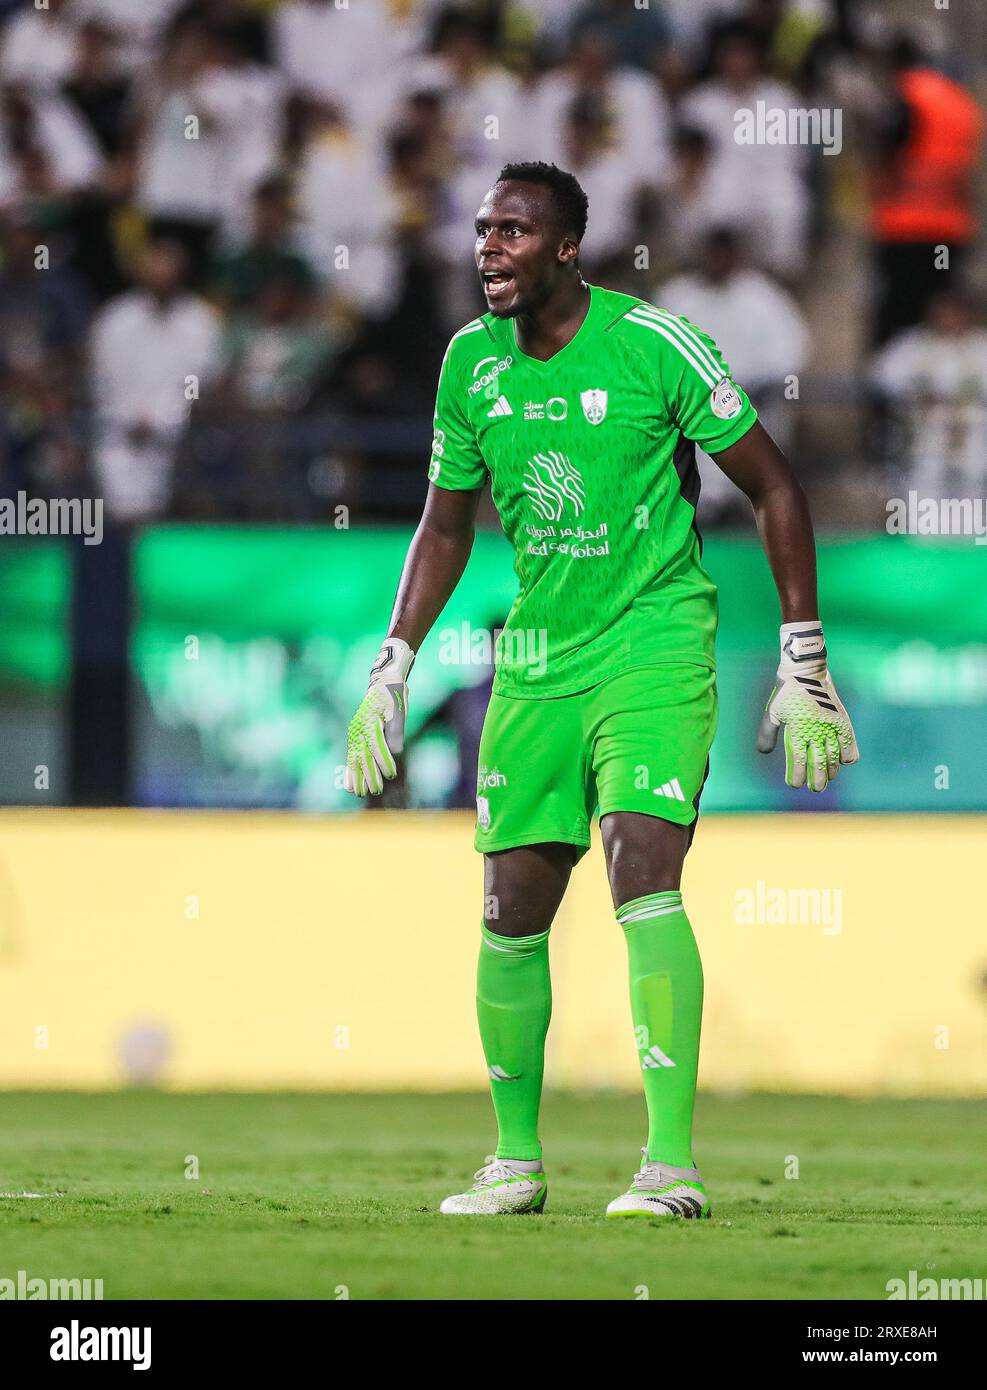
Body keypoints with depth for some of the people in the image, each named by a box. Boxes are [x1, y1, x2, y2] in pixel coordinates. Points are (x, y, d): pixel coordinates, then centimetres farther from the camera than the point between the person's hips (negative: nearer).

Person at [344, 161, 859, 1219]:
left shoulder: (652, 345, -12)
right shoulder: (471, 362, 3)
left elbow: (773, 487, -3)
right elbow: (446, 527, 17)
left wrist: (802, 664, -5)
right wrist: (390, 674, 11)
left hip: (654, 639, -5)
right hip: (538, 656, 5)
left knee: (643, 871, -21)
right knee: (513, 906, 5)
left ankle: (672, 1161, -22)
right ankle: (517, 1162, 20)